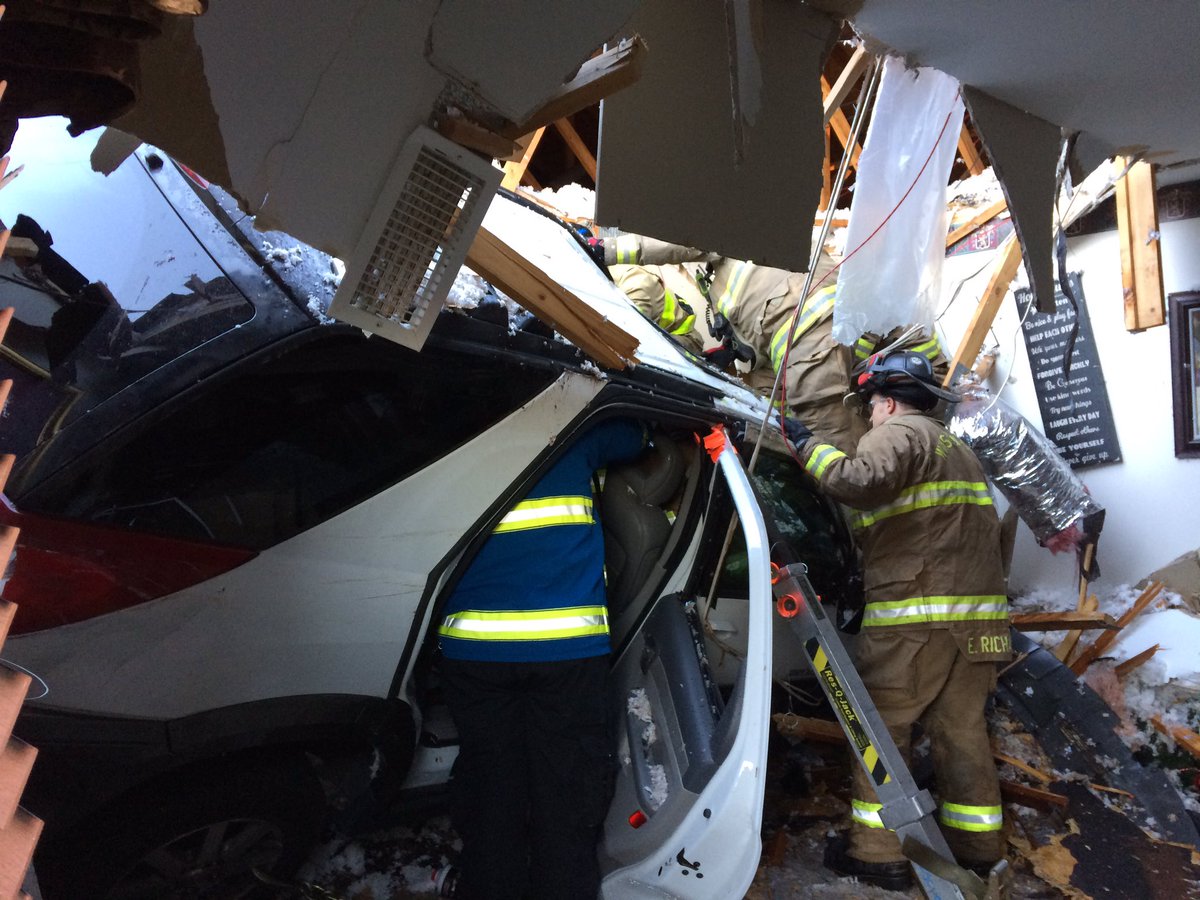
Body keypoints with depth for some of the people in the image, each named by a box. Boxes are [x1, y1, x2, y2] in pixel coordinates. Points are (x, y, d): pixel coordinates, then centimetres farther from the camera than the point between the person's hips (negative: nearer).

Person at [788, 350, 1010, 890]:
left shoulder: (897, 433, -4)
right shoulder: (958, 448, 24)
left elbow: (862, 482, -25)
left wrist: (809, 447, -13)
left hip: (912, 613, -9)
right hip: (978, 613, 9)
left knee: (881, 727, 0)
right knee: (961, 726, 16)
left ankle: (878, 851, 5)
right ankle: (977, 845, 25)